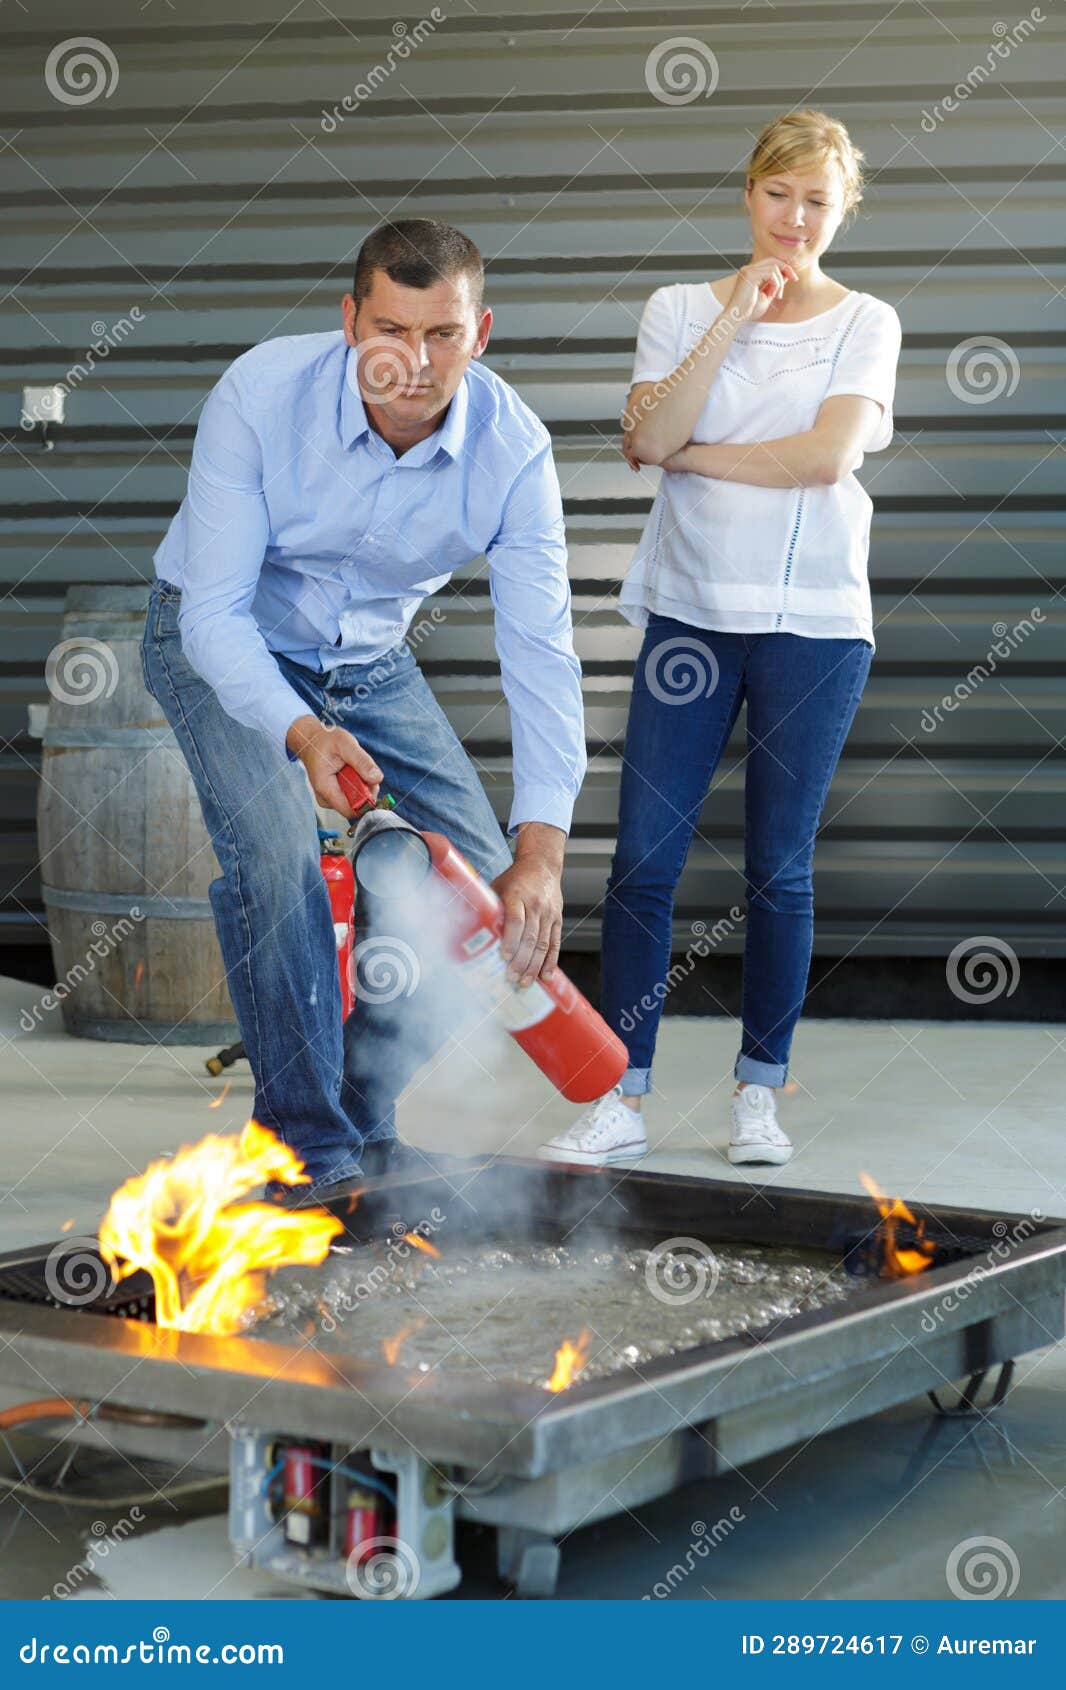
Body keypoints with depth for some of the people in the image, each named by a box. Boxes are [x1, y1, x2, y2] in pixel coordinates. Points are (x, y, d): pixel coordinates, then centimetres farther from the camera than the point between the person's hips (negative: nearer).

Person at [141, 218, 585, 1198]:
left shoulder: (513, 449, -24)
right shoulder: (260, 396, -30)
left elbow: (541, 652, -26)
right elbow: (215, 610, -28)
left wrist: (540, 854, -38)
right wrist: (300, 733, -48)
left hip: (373, 661, 4)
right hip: (221, 642, -3)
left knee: (480, 875, -6)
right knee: (274, 842, -29)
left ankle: (369, 1121, 13)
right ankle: (307, 1143, -16)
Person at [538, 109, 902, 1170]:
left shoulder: (864, 323, 5)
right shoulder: (680, 310, 9)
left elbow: (828, 455, -10)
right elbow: (646, 440, -7)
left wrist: (692, 453, -4)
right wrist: (735, 317, -8)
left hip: (814, 625, -1)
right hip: (689, 614, 1)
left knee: (779, 870, 5)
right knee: (642, 860, -4)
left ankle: (759, 1092, 17)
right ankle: (621, 1100, 2)